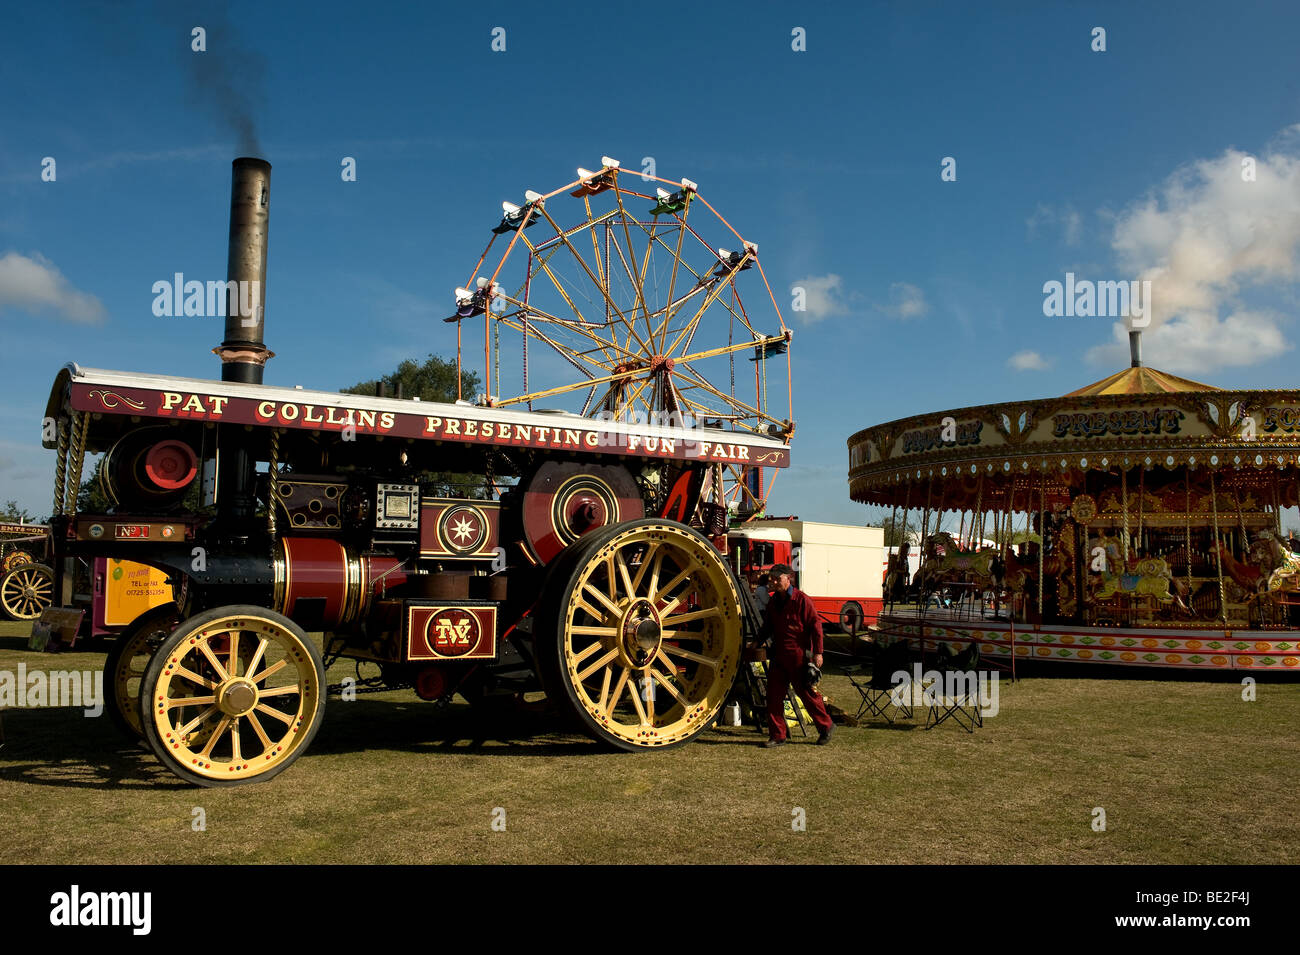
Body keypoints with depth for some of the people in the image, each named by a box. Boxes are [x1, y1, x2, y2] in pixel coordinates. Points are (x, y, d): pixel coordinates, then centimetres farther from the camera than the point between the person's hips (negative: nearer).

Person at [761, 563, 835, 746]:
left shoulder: (802, 599, -10)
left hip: (798, 655, -7)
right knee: (774, 694, 3)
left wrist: (817, 652, -13)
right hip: (778, 654, 7)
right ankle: (778, 735, 12)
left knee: (806, 692, 2)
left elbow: (816, 626, -11)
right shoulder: (773, 601, 12)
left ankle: (826, 726, 22)